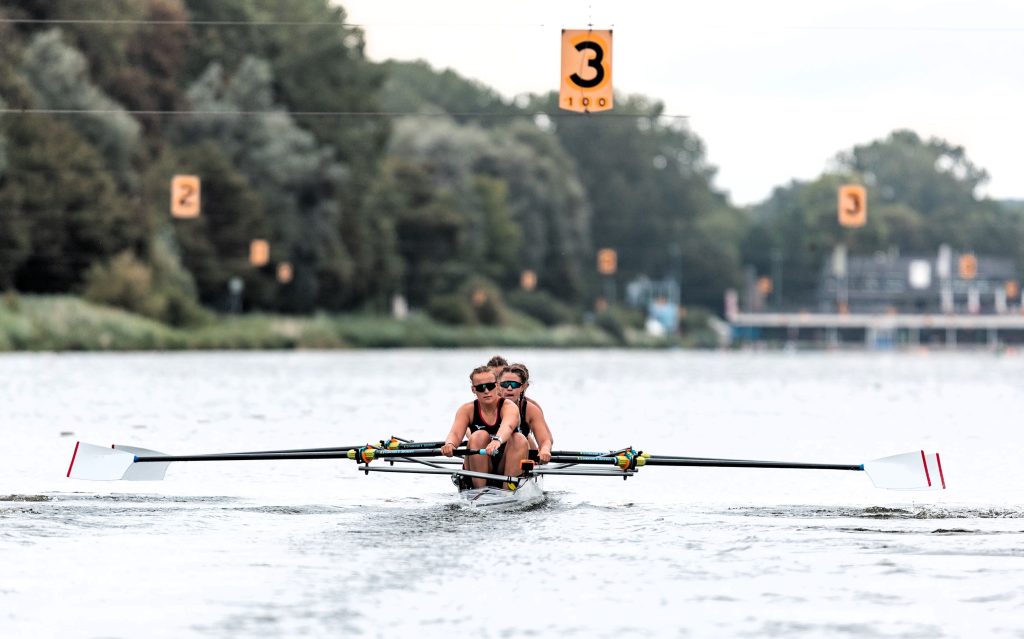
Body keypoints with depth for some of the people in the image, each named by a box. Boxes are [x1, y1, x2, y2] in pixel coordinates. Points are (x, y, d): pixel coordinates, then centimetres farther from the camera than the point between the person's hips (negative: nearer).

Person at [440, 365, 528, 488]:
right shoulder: (467, 410, -1)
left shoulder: (509, 407, -10)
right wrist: (450, 444, -44)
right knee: (480, 436, -25)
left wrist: (497, 441, -57)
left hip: (506, 468, -1)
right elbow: (455, 433, -18)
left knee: (520, 439, -26)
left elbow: (507, 427, -33)